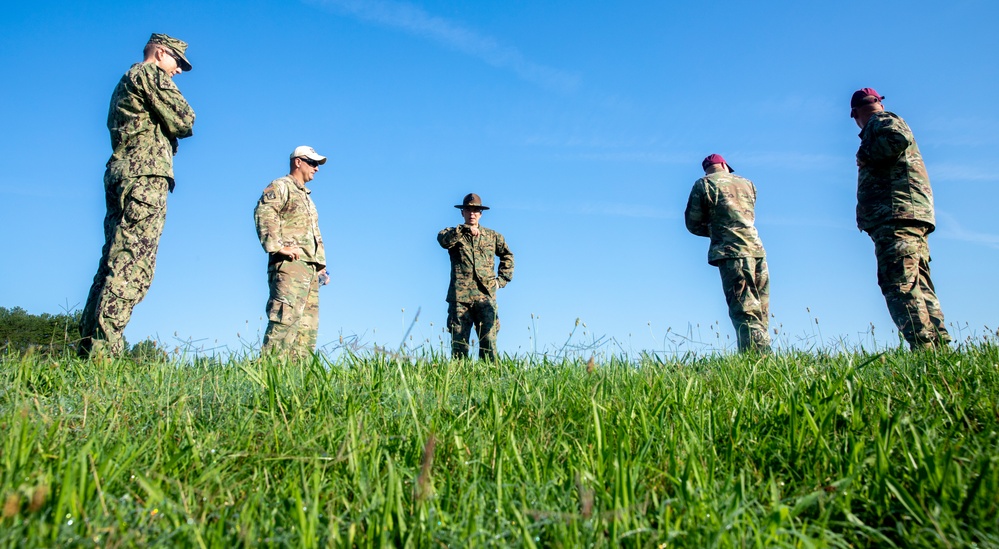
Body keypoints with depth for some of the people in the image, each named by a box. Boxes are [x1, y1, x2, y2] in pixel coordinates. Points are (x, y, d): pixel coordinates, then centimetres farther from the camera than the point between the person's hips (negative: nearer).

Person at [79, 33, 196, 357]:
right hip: (146, 175, -10)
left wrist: (166, 127, 12)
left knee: (113, 264, 6)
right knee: (132, 266, -16)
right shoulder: (151, 73, 3)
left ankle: (87, 350, 4)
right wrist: (180, 123, 15)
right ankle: (104, 351, -23)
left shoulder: (125, 82, 31)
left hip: (119, 173, 10)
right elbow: (184, 122, -5)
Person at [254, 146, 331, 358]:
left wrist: (321, 266, 23)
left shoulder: (307, 197, 32)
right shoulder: (281, 186, 4)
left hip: (311, 267, 9)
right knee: (287, 317, -20)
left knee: (308, 324, 2)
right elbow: (263, 214, -14)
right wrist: (278, 246, -21)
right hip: (290, 263, -9)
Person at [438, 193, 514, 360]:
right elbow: (443, 240, -13)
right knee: (459, 341, -1)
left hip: (485, 296, 1)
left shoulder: (492, 236, 18)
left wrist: (501, 279, 17)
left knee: (489, 339, -6)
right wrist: (465, 229, -25)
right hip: (460, 296, -1)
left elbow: (507, 256, 29)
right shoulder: (454, 234, 11)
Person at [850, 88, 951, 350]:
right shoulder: (893, 121, 31)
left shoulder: (881, 121, 3)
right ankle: (939, 346, 2)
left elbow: (899, 137, -18)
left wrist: (865, 156, -6)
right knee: (918, 286, 7)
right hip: (914, 214, 10)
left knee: (900, 285, -17)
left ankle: (925, 348, -25)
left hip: (896, 214, -10)